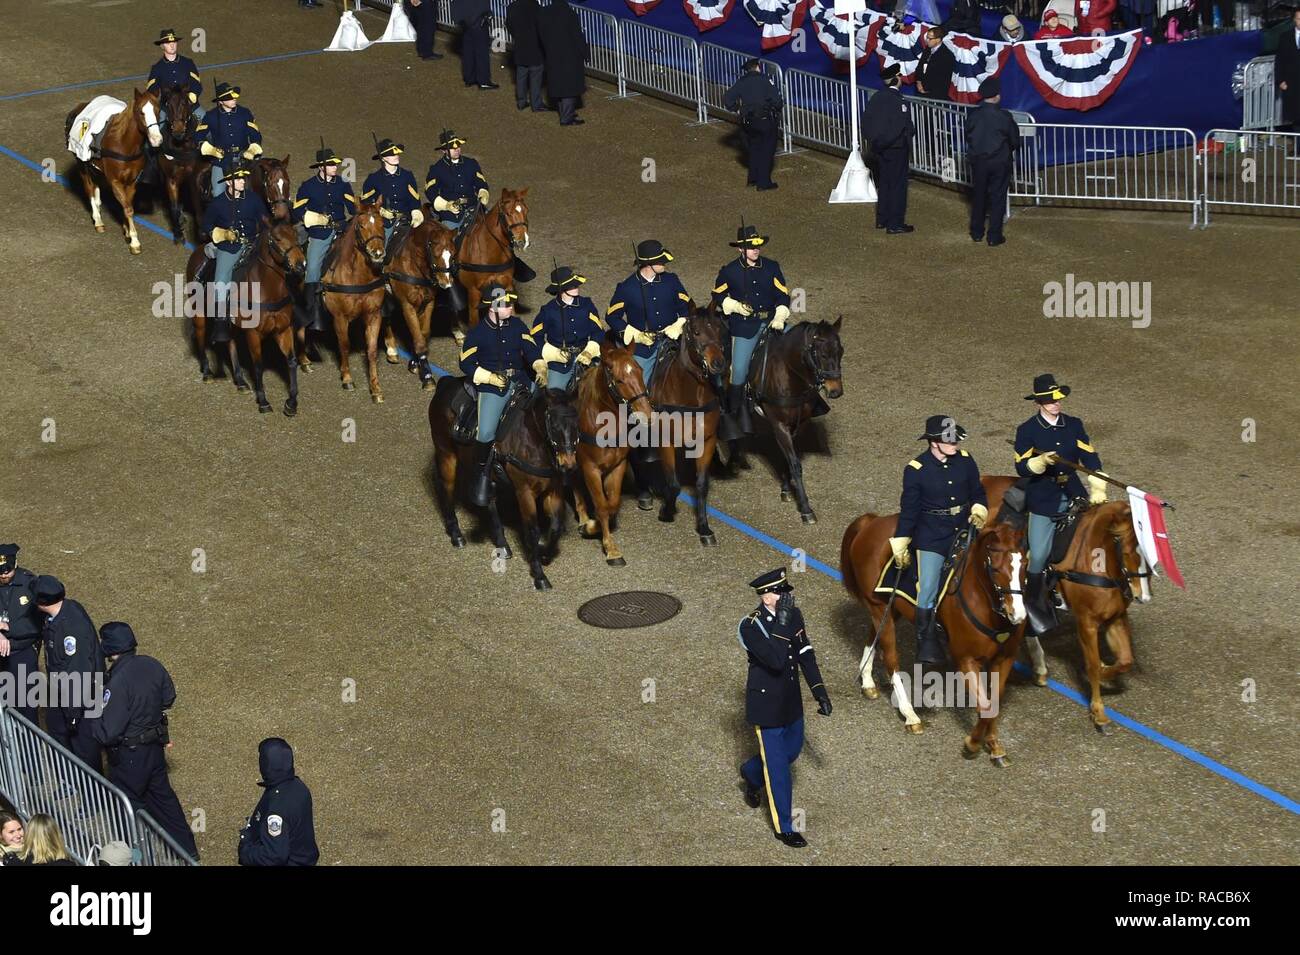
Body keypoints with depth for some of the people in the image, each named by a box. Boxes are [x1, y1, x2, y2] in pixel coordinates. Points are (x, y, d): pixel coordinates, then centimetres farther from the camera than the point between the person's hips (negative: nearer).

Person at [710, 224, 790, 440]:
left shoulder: (772, 267, 3)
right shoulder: (729, 271, -2)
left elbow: (783, 295, 3)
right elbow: (718, 296, 10)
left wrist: (780, 317, -13)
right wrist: (735, 306, -8)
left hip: (771, 321, 2)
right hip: (744, 326, -2)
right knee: (739, 370, -7)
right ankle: (730, 413, 11)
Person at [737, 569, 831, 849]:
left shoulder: (794, 615, -5)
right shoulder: (751, 627, -26)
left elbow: (805, 655, 5)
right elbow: (776, 661, -36)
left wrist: (819, 691, 2)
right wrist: (783, 621, -36)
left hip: (791, 700, 7)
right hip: (766, 705, -7)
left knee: (792, 750, 24)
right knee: (778, 766, 5)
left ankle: (752, 774, 53)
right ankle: (784, 827, 21)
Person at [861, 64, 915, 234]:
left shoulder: (875, 99, 0)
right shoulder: (897, 101, -21)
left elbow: (867, 123, 5)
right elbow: (907, 127, -19)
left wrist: (874, 139, 13)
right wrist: (911, 132, 2)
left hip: (880, 148, 7)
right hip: (897, 148, -7)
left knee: (884, 183, 18)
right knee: (897, 186, 1)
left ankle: (882, 220, 26)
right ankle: (895, 224, 4)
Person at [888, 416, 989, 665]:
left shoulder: (965, 460, -1)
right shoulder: (916, 469, -13)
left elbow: (977, 492, 12)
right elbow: (908, 509, -8)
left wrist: (979, 511, -8)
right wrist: (900, 545, -9)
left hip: (963, 530, 4)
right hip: (931, 537, -4)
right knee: (927, 590, -9)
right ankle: (927, 644, 1)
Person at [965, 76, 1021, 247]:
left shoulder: (972, 115, -10)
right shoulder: (1005, 117, -16)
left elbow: (968, 137, 2)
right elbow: (1015, 140, -4)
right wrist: (1007, 150, 17)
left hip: (978, 161, 3)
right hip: (1000, 161, -3)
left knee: (978, 196, 17)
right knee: (997, 198, 6)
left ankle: (976, 233, 25)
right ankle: (994, 236, 7)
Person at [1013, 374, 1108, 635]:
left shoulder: (1074, 426, 6)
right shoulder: (1027, 431, -4)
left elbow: (1091, 459, 4)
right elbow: (1022, 467, -8)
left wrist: (1098, 491, -6)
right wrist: (1042, 461, -27)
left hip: (1074, 495, 4)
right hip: (1043, 501, -3)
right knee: (1039, 557, -7)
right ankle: (1034, 602, 15)